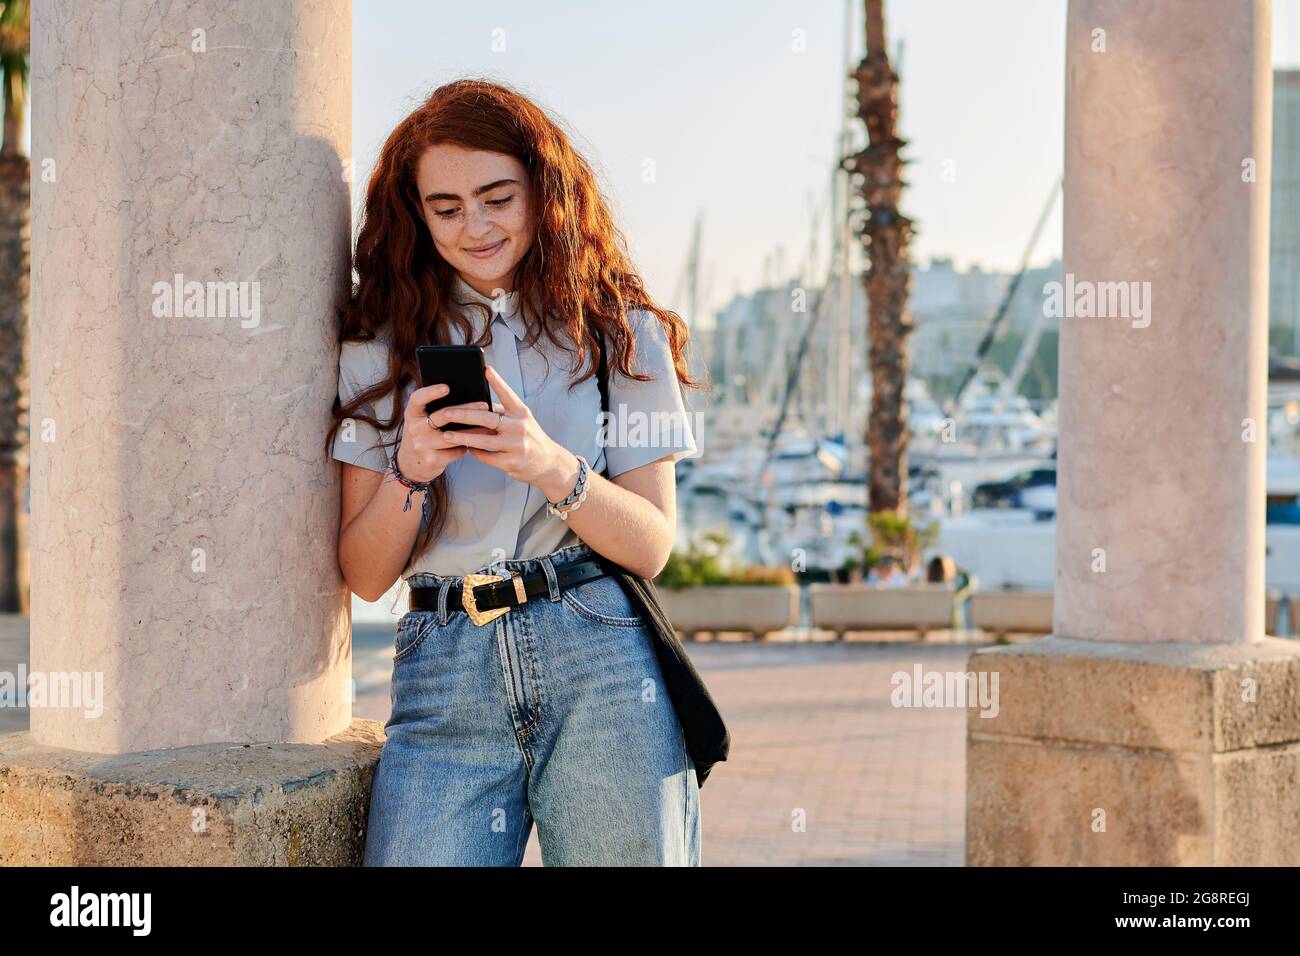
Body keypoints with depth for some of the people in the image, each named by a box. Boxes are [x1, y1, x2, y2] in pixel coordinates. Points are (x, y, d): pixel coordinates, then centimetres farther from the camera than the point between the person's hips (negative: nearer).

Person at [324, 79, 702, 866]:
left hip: (601, 662, 0)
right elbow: (365, 577, 6)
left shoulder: (621, 332, 8)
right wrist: (410, 470, -13)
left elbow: (652, 547, 2)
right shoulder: (381, 349, 9)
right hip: (445, 676, 1)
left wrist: (553, 468, -16)